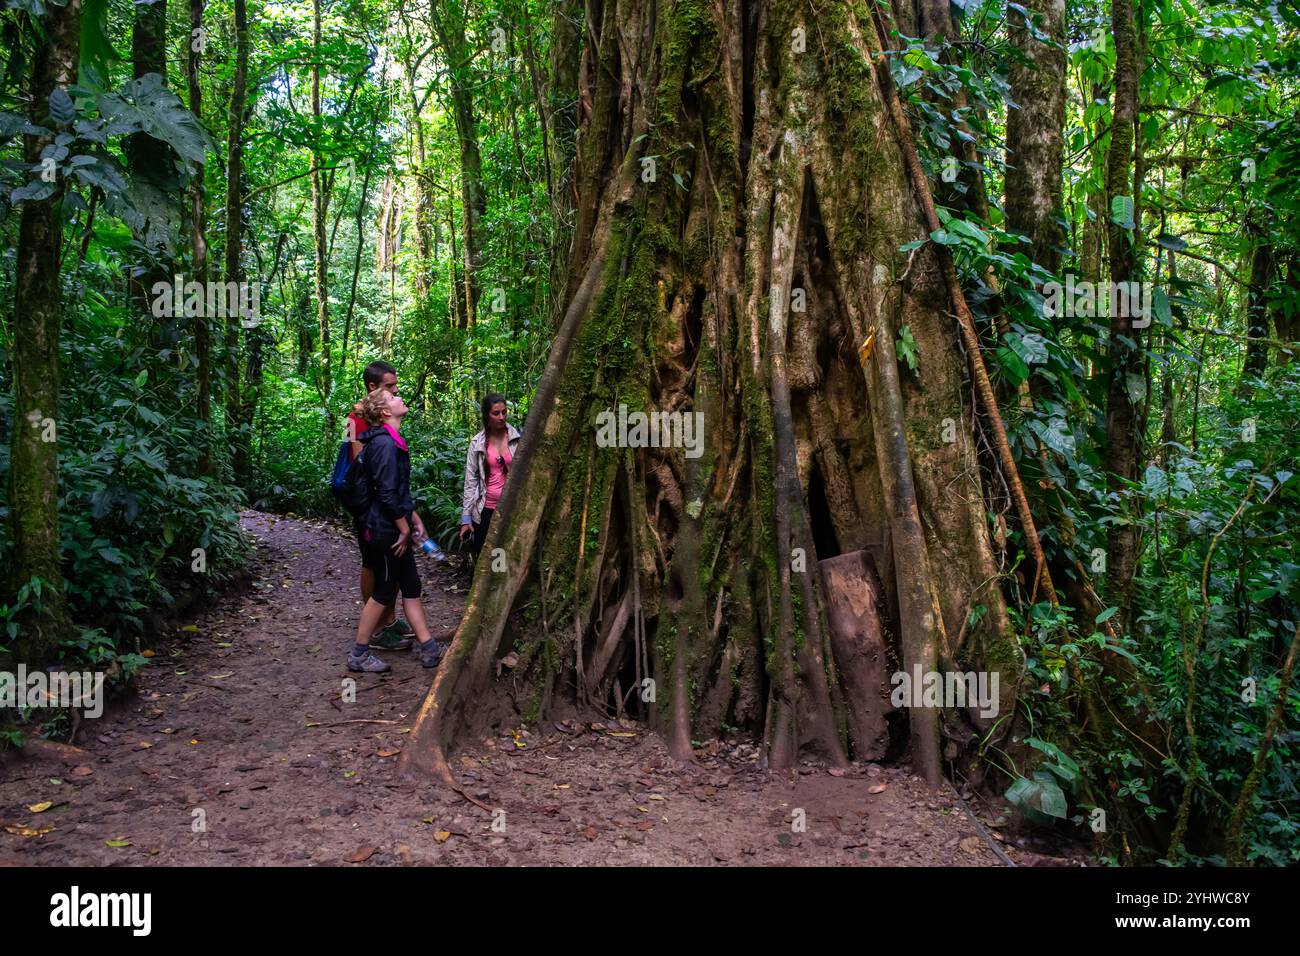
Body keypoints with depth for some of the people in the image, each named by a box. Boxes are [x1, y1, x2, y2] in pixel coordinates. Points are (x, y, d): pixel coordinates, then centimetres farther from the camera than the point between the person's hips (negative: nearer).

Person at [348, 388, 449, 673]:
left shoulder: (391, 441, 13)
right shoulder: (385, 443, -19)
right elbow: (387, 493, -23)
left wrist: (414, 518, 15)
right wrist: (405, 530, -15)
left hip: (395, 528, 10)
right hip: (386, 531, -10)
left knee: (411, 586, 12)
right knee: (383, 591, 1)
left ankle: (429, 649, 18)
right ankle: (359, 655, 13)